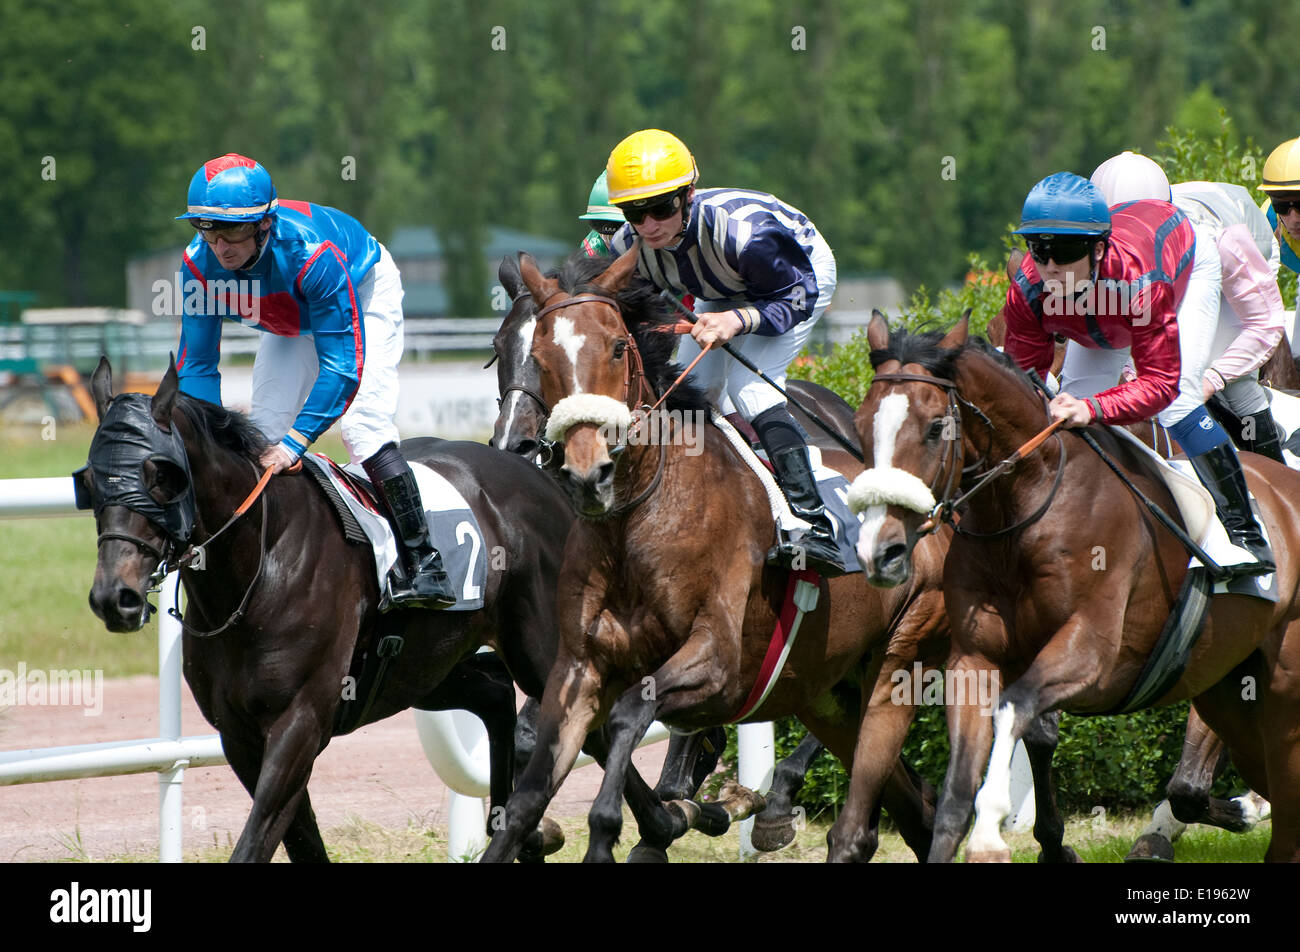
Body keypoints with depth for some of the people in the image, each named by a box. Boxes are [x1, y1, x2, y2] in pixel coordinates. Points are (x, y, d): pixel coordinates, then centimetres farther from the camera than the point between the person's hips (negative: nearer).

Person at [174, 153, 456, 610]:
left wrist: (296, 441, -50)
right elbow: (196, 365, -20)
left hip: (364, 293, -6)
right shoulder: (200, 264, -30)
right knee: (264, 430, -3)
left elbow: (342, 366, -43)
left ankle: (423, 566, -19)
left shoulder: (310, 252, -45)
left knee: (362, 423, -21)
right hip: (291, 321, 6)